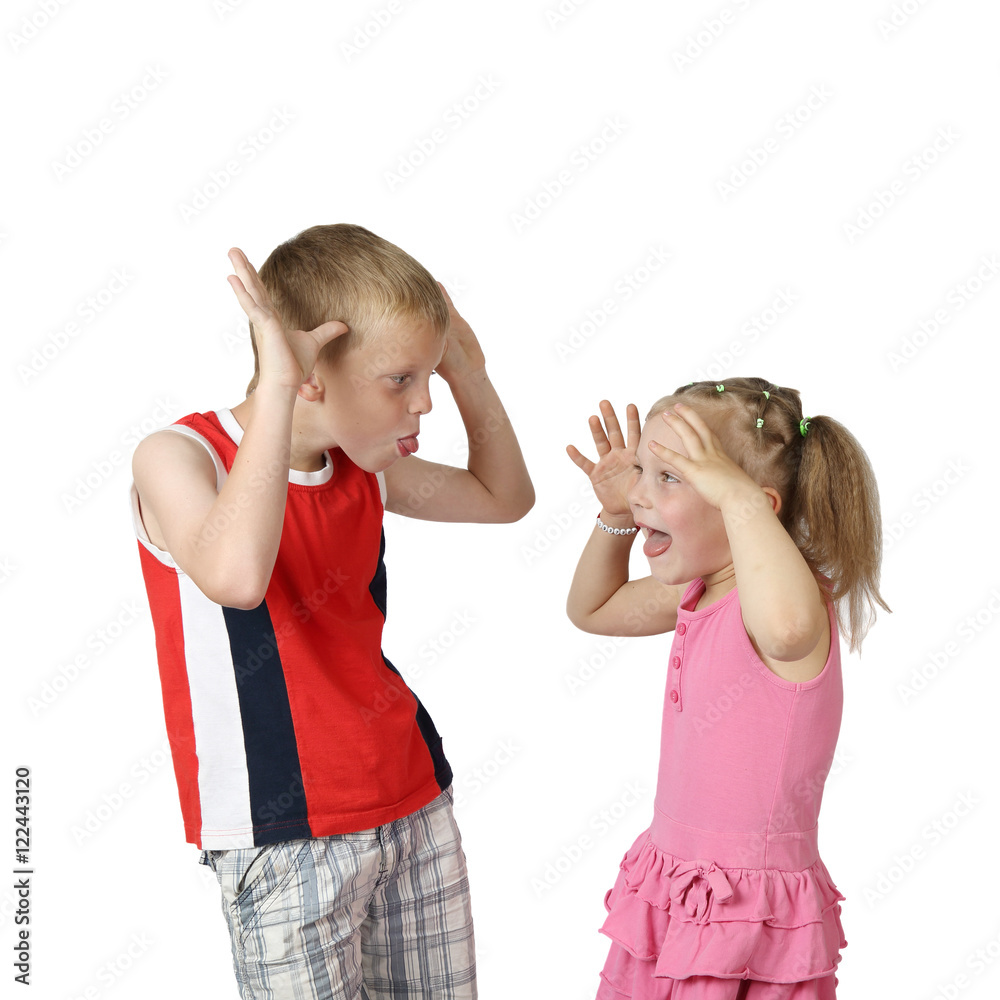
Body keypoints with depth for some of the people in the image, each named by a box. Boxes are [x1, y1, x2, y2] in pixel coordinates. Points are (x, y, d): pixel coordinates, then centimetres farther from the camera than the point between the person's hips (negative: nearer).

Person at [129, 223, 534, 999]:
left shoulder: (363, 468, 8)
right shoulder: (178, 457, -13)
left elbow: (505, 497, 21)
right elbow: (235, 574, -35)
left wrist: (468, 371, 8)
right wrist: (275, 388, -32)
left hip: (414, 808, 7)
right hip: (286, 843, -6)